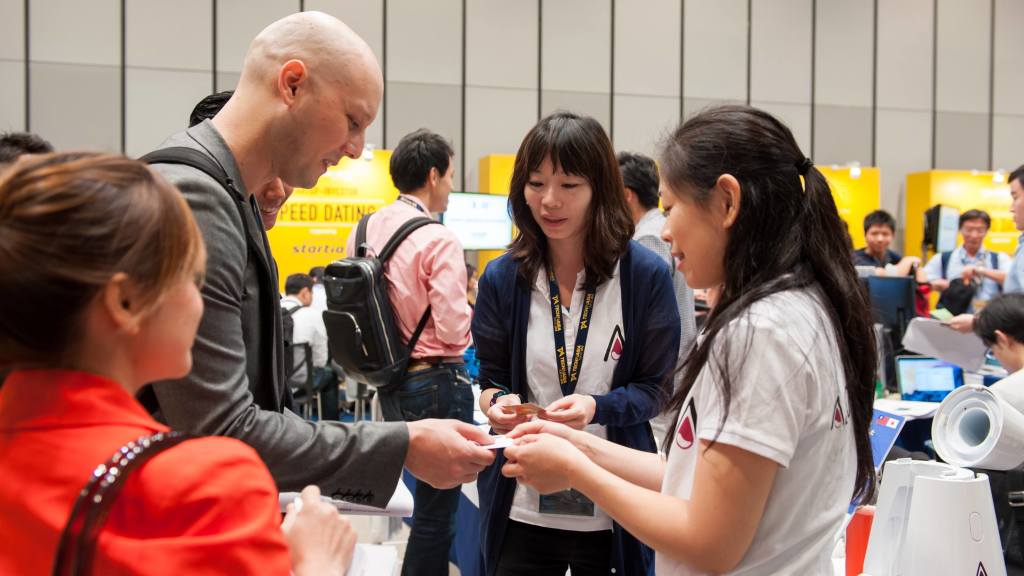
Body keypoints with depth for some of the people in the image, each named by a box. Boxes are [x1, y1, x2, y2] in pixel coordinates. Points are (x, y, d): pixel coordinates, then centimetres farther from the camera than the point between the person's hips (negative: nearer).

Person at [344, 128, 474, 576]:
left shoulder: (363, 230, 4)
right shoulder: (438, 240, -17)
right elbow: (453, 327, -19)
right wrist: (475, 310, 1)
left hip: (387, 382, 8)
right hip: (436, 382, -7)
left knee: (420, 498, 21)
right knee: (437, 510, 4)